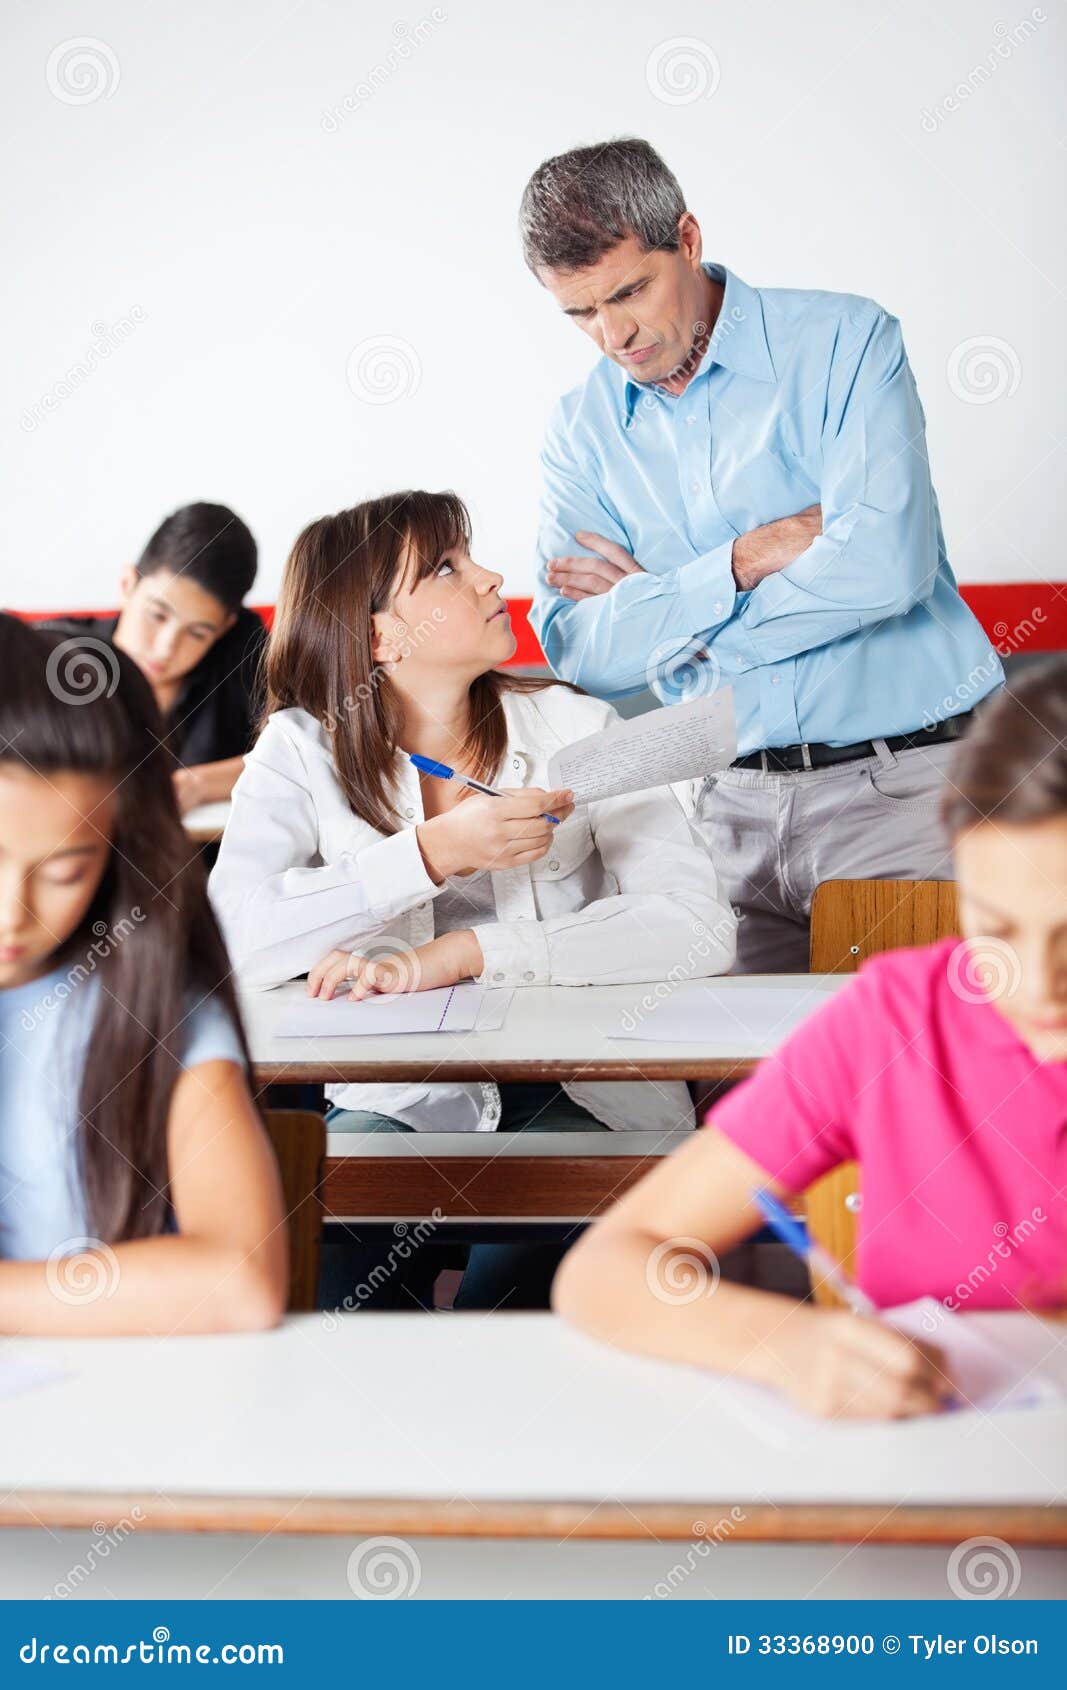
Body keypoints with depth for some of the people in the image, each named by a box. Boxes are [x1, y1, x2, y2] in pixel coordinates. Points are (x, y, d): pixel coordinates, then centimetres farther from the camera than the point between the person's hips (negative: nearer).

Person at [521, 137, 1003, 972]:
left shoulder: (845, 341, -2)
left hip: (904, 778, -3)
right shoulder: (581, 431, 9)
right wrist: (751, 556, -12)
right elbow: (578, 652, -2)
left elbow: (885, 564, -16)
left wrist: (660, 611, -6)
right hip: (737, 804, 3)